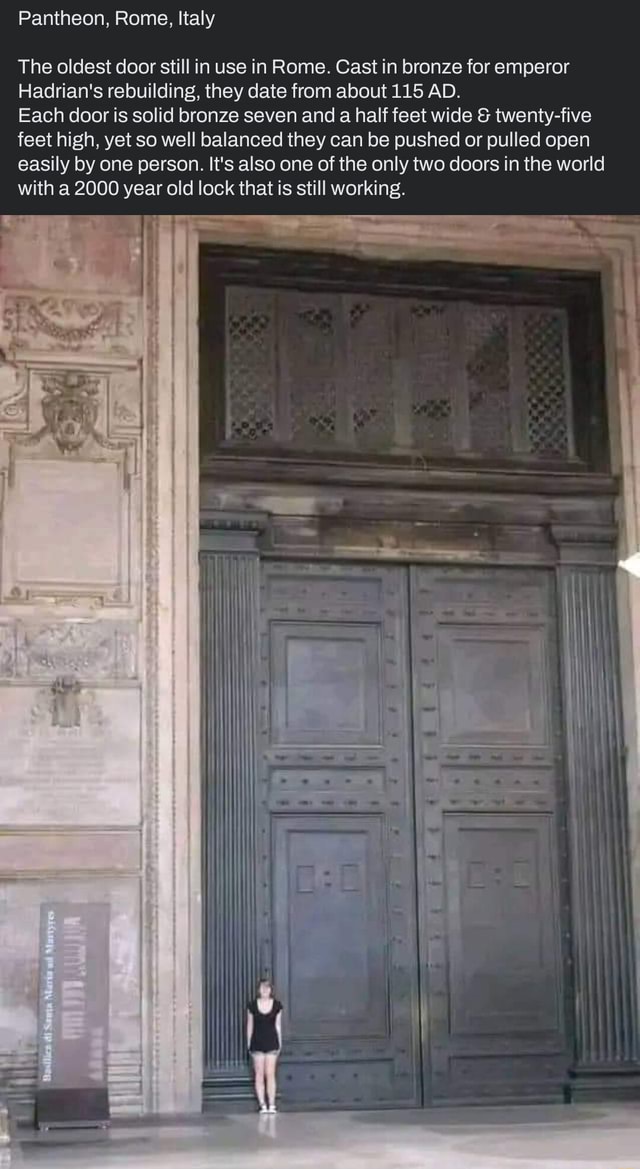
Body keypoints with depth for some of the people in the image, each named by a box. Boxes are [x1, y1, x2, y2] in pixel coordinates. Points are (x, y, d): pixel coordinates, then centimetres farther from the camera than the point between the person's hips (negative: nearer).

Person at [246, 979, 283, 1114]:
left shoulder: (277, 1005, 1)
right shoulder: (252, 1005, -1)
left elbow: (278, 1025, 7)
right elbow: (250, 1025, 5)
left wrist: (279, 1042, 6)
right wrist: (248, 1043, 3)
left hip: (271, 1042, 0)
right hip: (257, 1043, 0)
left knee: (270, 1074, -2)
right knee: (259, 1075, 0)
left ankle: (271, 1104, 0)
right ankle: (262, 1104, 3)